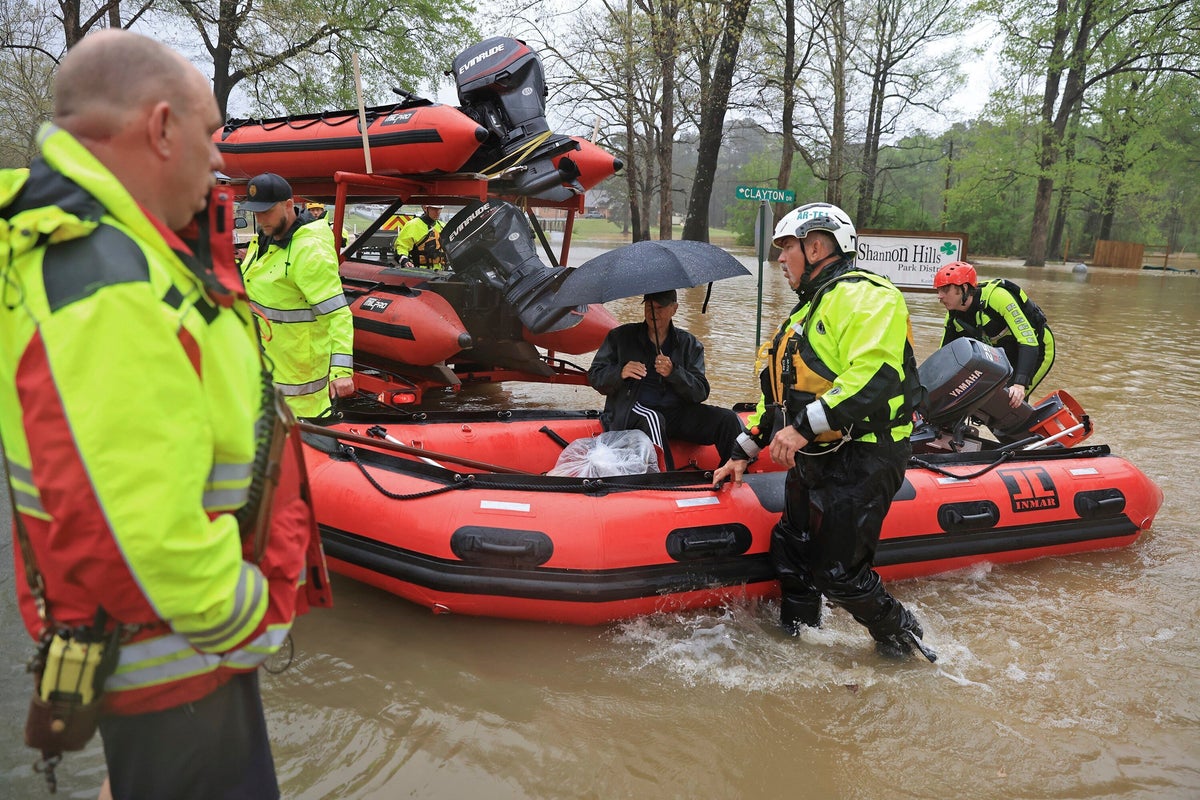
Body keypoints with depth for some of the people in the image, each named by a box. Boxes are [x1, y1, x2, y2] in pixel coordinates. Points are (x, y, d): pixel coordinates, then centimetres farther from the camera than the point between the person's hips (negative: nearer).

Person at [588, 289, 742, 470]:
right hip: (629, 413, -3)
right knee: (651, 419, -38)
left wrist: (673, 373, -16)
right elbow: (594, 376, 7)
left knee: (728, 419, -17)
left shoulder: (689, 344, 13)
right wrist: (621, 373, -15)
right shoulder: (621, 337, 10)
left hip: (676, 414, 3)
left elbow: (701, 393, 3)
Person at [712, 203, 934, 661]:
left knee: (838, 574, -4)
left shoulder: (862, 296, -14)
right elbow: (782, 390, 25)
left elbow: (875, 375, -30)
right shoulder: (810, 309, 20)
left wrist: (804, 426, -31)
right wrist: (744, 453, 23)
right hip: (814, 461, 10)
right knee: (791, 553, 13)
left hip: (860, 463, -10)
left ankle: (902, 643, 19)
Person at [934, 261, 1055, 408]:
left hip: (1037, 349, -7)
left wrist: (1020, 385, -46)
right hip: (1005, 354, 7)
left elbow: (1029, 342, -36)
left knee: (1010, 401, -21)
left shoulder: (996, 296, -31)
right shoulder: (954, 317, -9)